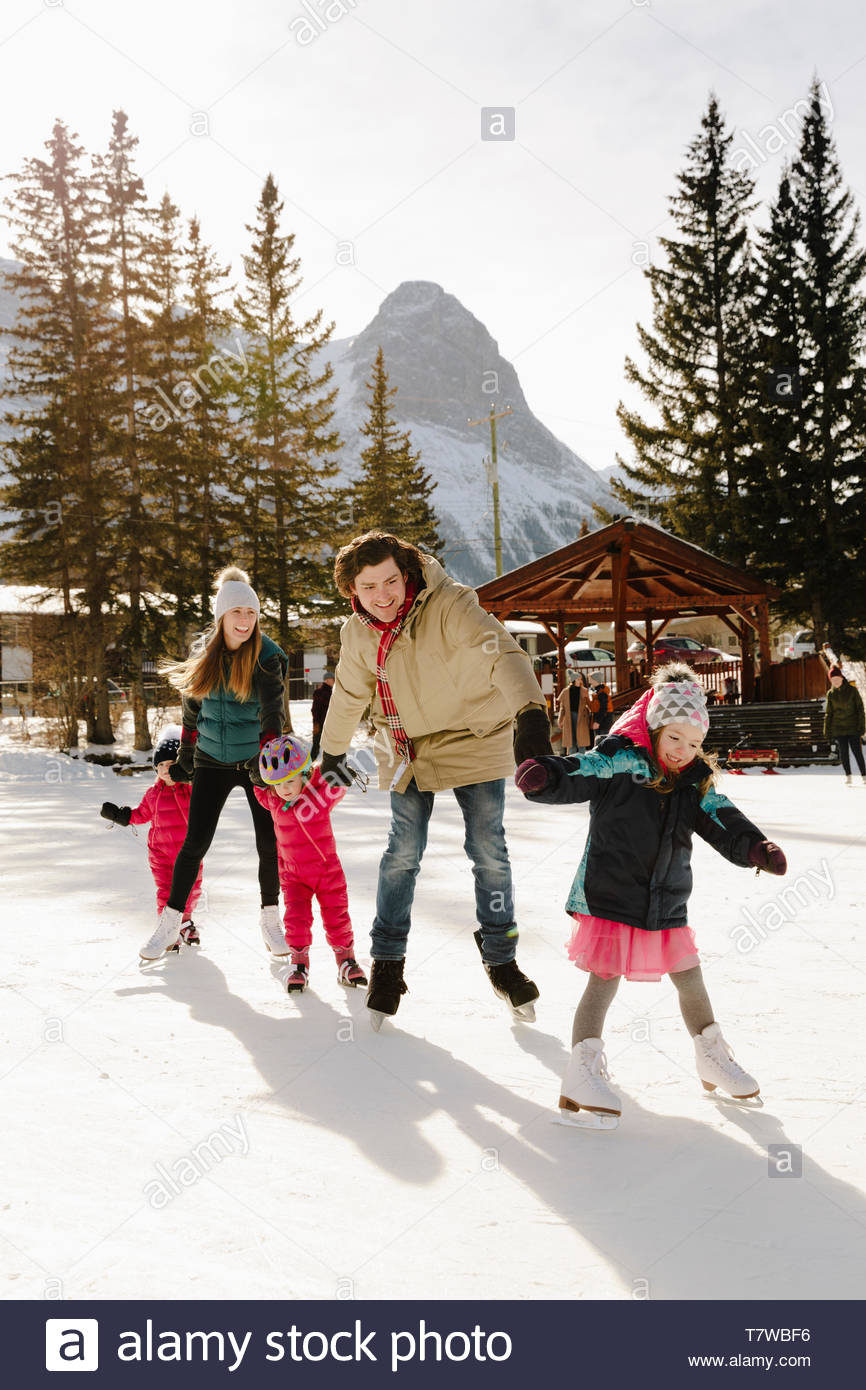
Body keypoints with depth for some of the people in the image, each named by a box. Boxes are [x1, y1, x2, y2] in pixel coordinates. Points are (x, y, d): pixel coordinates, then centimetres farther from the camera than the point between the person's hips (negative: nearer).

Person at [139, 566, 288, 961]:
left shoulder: (268, 657, -10)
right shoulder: (202, 654, 0)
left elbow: (272, 714, -18)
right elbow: (192, 710, 9)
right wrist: (184, 761, 10)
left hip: (256, 761, -2)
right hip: (212, 762, 2)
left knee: (269, 843, 0)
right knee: (195, 842, 0)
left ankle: (270, 918, 20)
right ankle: (170, 922, 13)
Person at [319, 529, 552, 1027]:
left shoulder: (449, 605, -26)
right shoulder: (359, 632, -7)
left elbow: (501, 653, -42)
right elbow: (349, 695, 12)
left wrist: (530, 709, -60)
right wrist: (333, 751, 24)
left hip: (473, 738, -3)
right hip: (408, 748, 4)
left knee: (489, 852, 1)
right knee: (402, 855, 2)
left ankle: (501, 958, 20)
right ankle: (388, 961, 18)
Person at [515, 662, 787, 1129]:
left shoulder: (696, 783, 4)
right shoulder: (621, 762, -13)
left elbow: (723, 822, -2)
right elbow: (575, 775, -25)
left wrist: (755, 847, -21)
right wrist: (544, 776, -47)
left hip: (666, 905, 6)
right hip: (608, 897, -6)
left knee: (690, 980, 17)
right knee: (604, 979, -8)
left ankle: (713, 1056, 39)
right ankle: (582, 1073, -3)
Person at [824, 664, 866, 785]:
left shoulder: (852, 690, -4)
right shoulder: (831, 693, 4)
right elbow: (828, 713, 9)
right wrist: (827, 730, 6)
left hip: (853, 727, -2)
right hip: (838, 728, 2)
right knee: (843, 751, 3)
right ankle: (848, 776, 13)